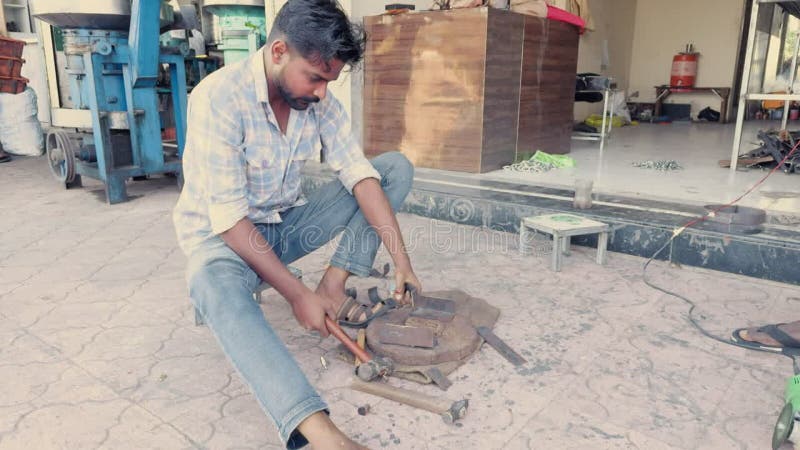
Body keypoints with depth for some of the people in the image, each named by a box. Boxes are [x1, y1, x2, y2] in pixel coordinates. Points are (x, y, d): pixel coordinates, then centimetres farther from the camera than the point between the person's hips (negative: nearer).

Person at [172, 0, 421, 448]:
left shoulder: (321, 101, -7)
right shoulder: (219, 97, -24)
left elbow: (359, 174, -10)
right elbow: (228, 217, -27)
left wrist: (402, 261, -19)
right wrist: (297, 294, -29)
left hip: (288, 221, 6)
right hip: (222, 233, -5)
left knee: (397, 167, -4)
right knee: (217, 284, -43)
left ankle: (334, 285, -13)